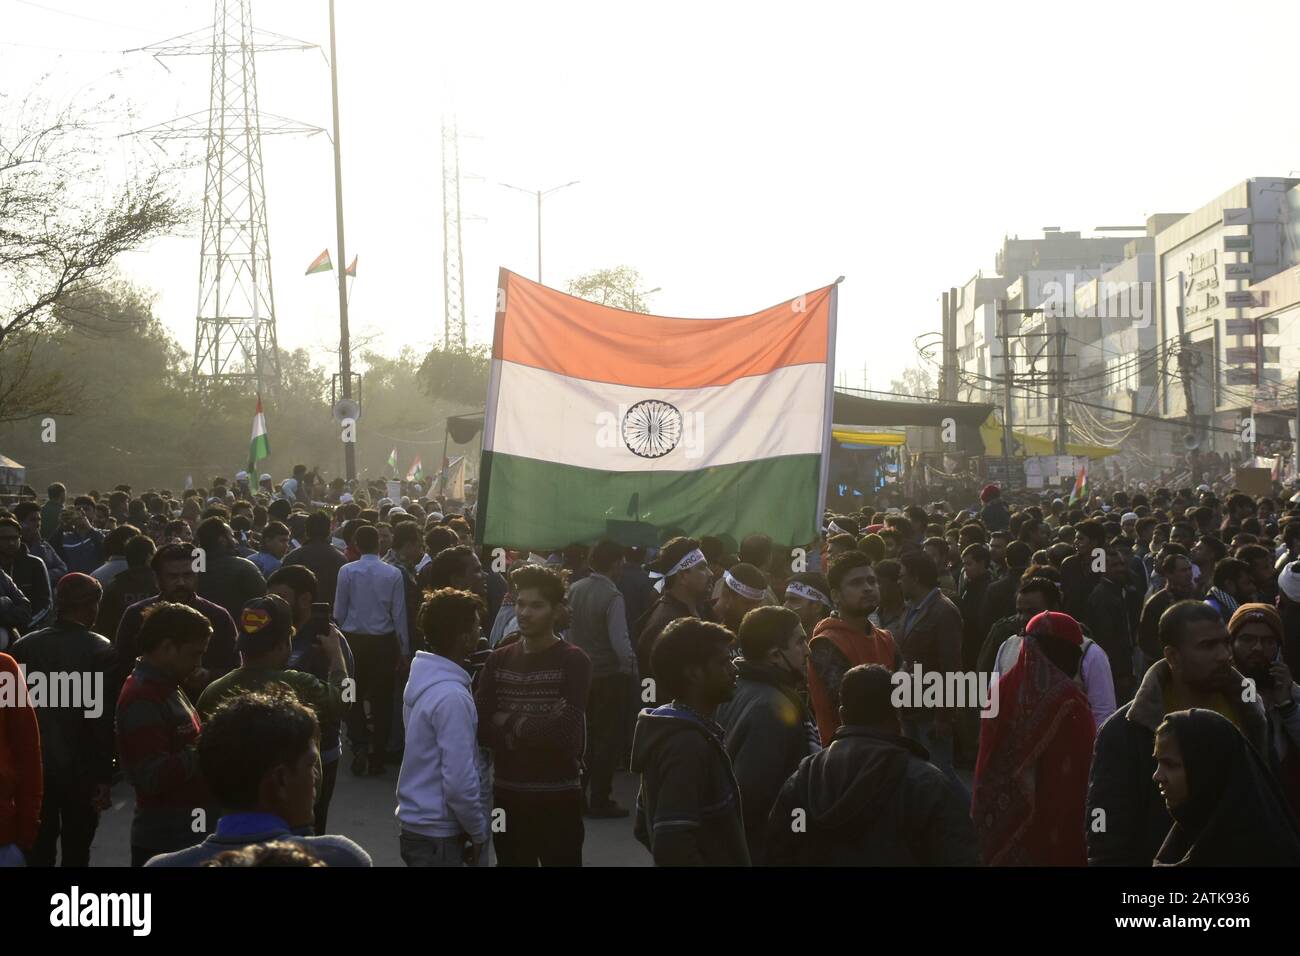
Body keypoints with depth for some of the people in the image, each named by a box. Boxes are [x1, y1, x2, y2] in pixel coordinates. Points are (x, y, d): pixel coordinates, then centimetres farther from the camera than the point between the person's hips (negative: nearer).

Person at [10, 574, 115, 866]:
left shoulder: (24, 646, -2)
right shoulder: (100, 651, -12)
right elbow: (103, 719, -14)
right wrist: (104, 777, -9)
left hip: (34, 766, 3)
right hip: (80, 769, -3)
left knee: (38, 849, 12)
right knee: (76, 852, 7)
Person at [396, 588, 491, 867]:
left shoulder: (422, 678, 5)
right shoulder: (452, 697, -23)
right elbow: (459, 782, -24)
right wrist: (479, 832, -11)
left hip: (416, 822, 9)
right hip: (438, 834, -9)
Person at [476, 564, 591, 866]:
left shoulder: (573, 661, -7)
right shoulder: (498, 660, 7)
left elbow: (566, 733, -18)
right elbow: (481, 728, -3)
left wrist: (510, 724, -7)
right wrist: (537, 728, -14)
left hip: (558, 797, -4)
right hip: (507, 794, 4)